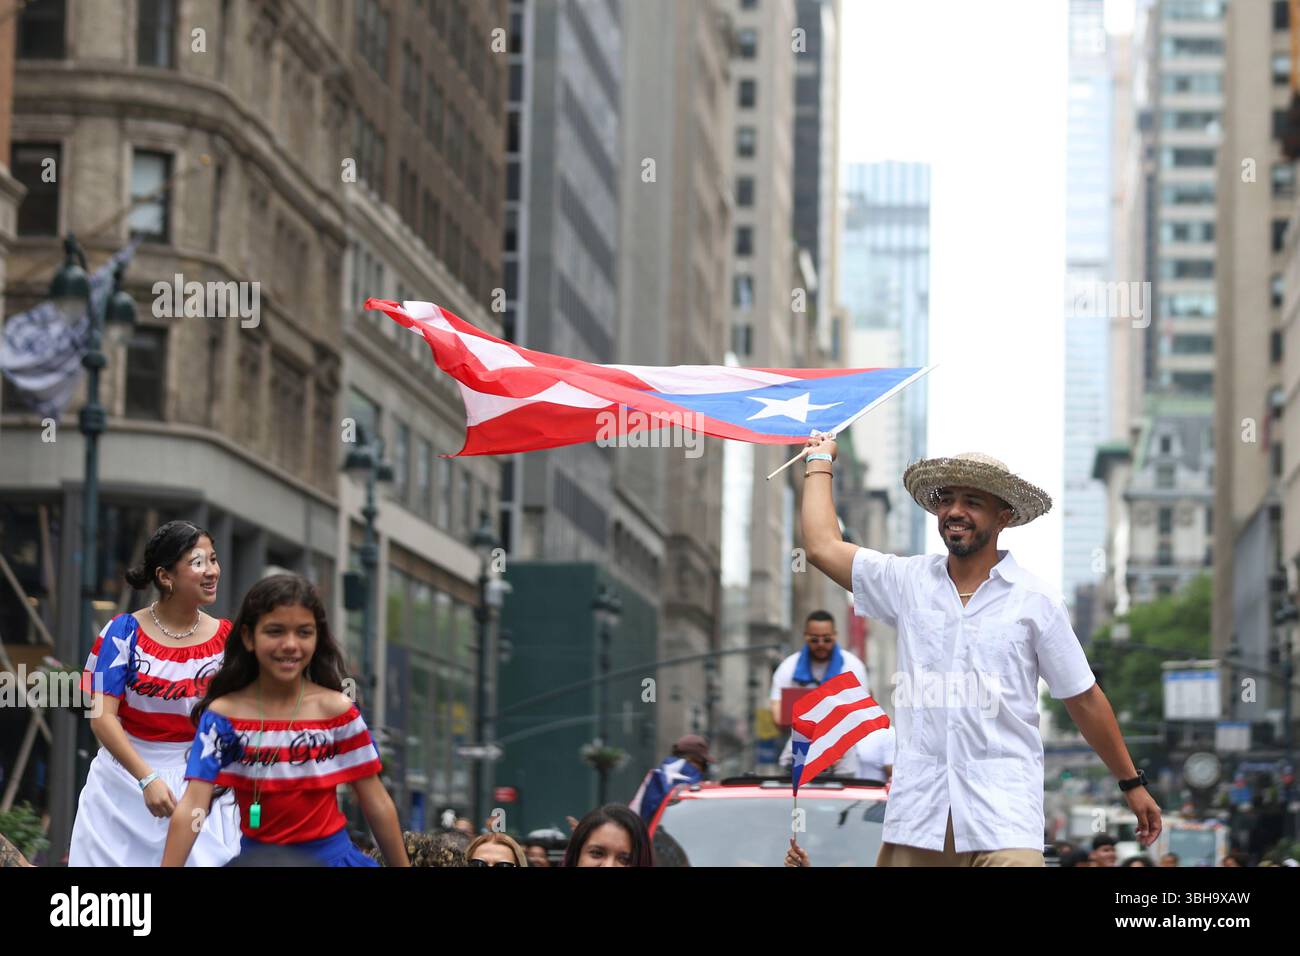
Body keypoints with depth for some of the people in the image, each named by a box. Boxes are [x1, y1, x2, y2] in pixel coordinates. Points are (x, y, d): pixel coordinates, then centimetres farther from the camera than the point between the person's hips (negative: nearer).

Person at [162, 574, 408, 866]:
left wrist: (402, 865, 3)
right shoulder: (223, 716, -8)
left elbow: (377, 804, 0)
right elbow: (192, 807, -15)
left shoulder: (337, 711, -6)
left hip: (329, 854, 0)